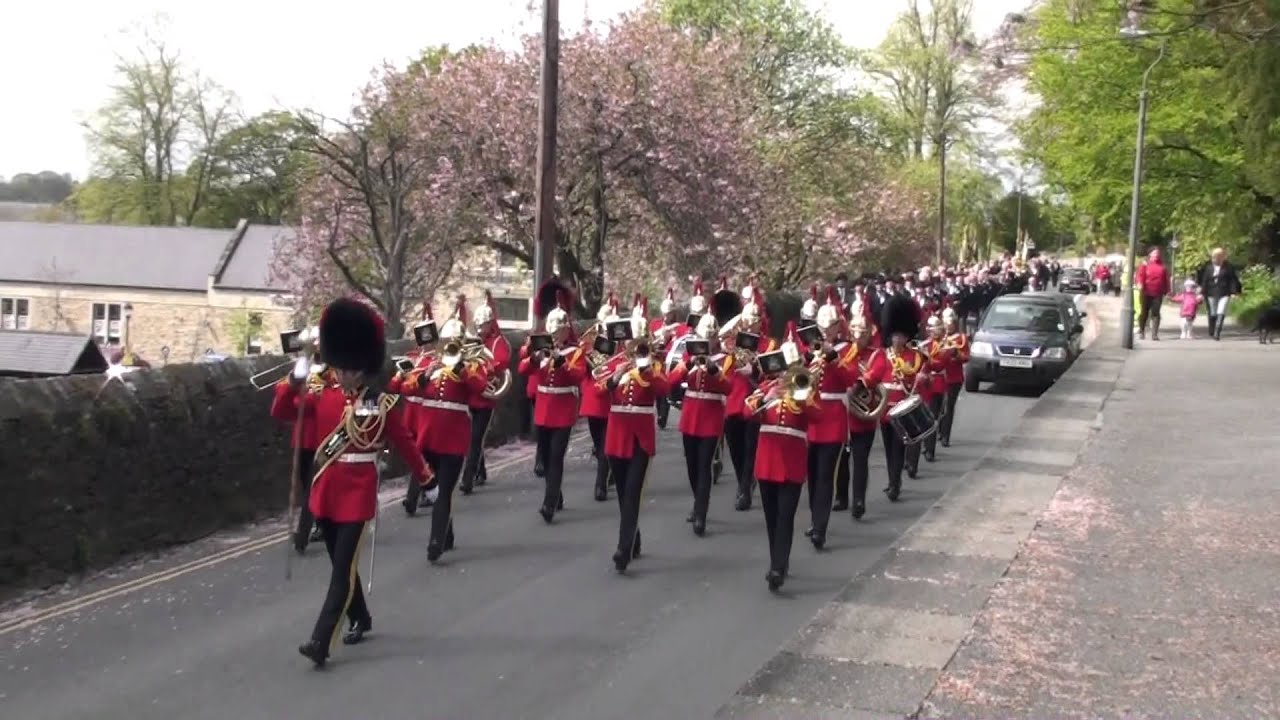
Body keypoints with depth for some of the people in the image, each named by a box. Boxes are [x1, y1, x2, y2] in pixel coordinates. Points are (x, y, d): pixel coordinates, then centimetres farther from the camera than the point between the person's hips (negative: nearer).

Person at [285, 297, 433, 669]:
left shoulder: (382, 405, -6)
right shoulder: (323, 397, 3)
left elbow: (405, 444, 2)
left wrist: (427, 480, 8)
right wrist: (295, 382, -25)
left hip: (358, 496, -5)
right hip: (326, 493, 5)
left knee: (343, 569, -8)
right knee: (341, 563, 18)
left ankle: (321, 642, -11)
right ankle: (361, 619, 39)